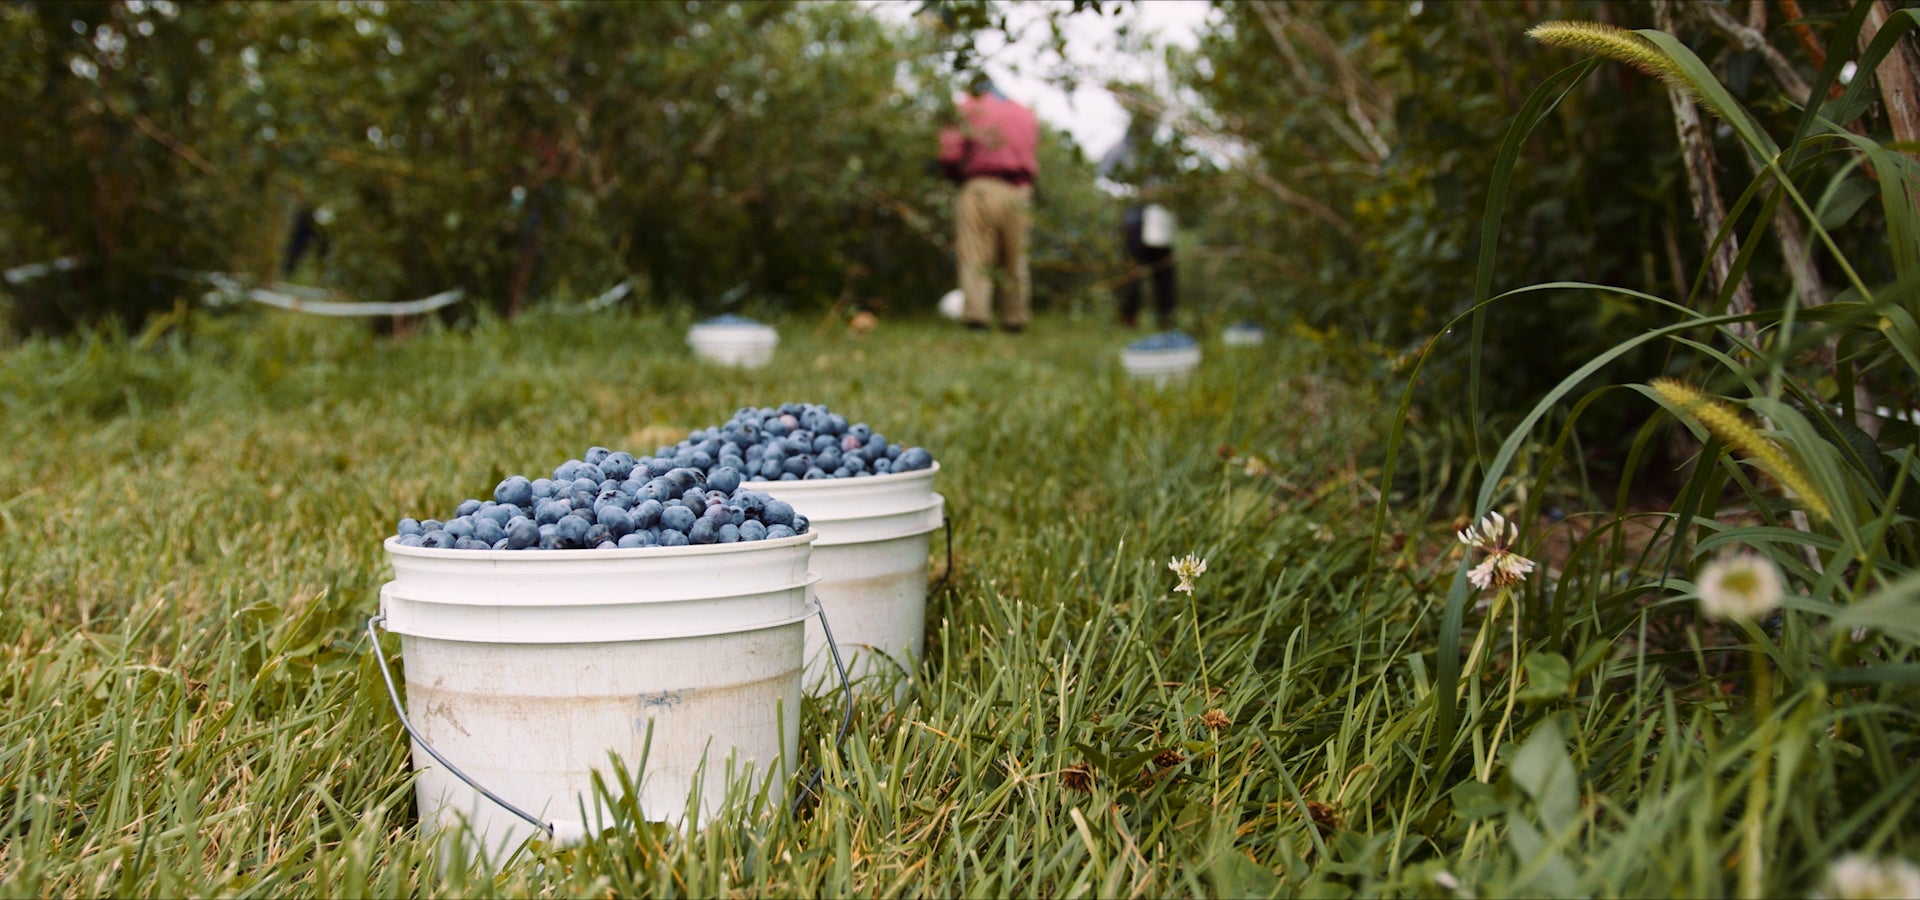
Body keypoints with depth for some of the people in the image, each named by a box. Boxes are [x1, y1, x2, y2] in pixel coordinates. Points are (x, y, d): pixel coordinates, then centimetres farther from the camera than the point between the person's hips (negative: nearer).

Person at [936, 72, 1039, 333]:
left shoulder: (969, 109, 9)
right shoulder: (1026, 115, 23)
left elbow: (949, 155, 0)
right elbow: (1033, 160, 14)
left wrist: (959, 178, 16)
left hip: (979, 187, -3)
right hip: (1018, 193, 4)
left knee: (974, 257, -5)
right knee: (1015, 260, 9)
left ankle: (976, 313, -18)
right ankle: (1016, 318, 9)